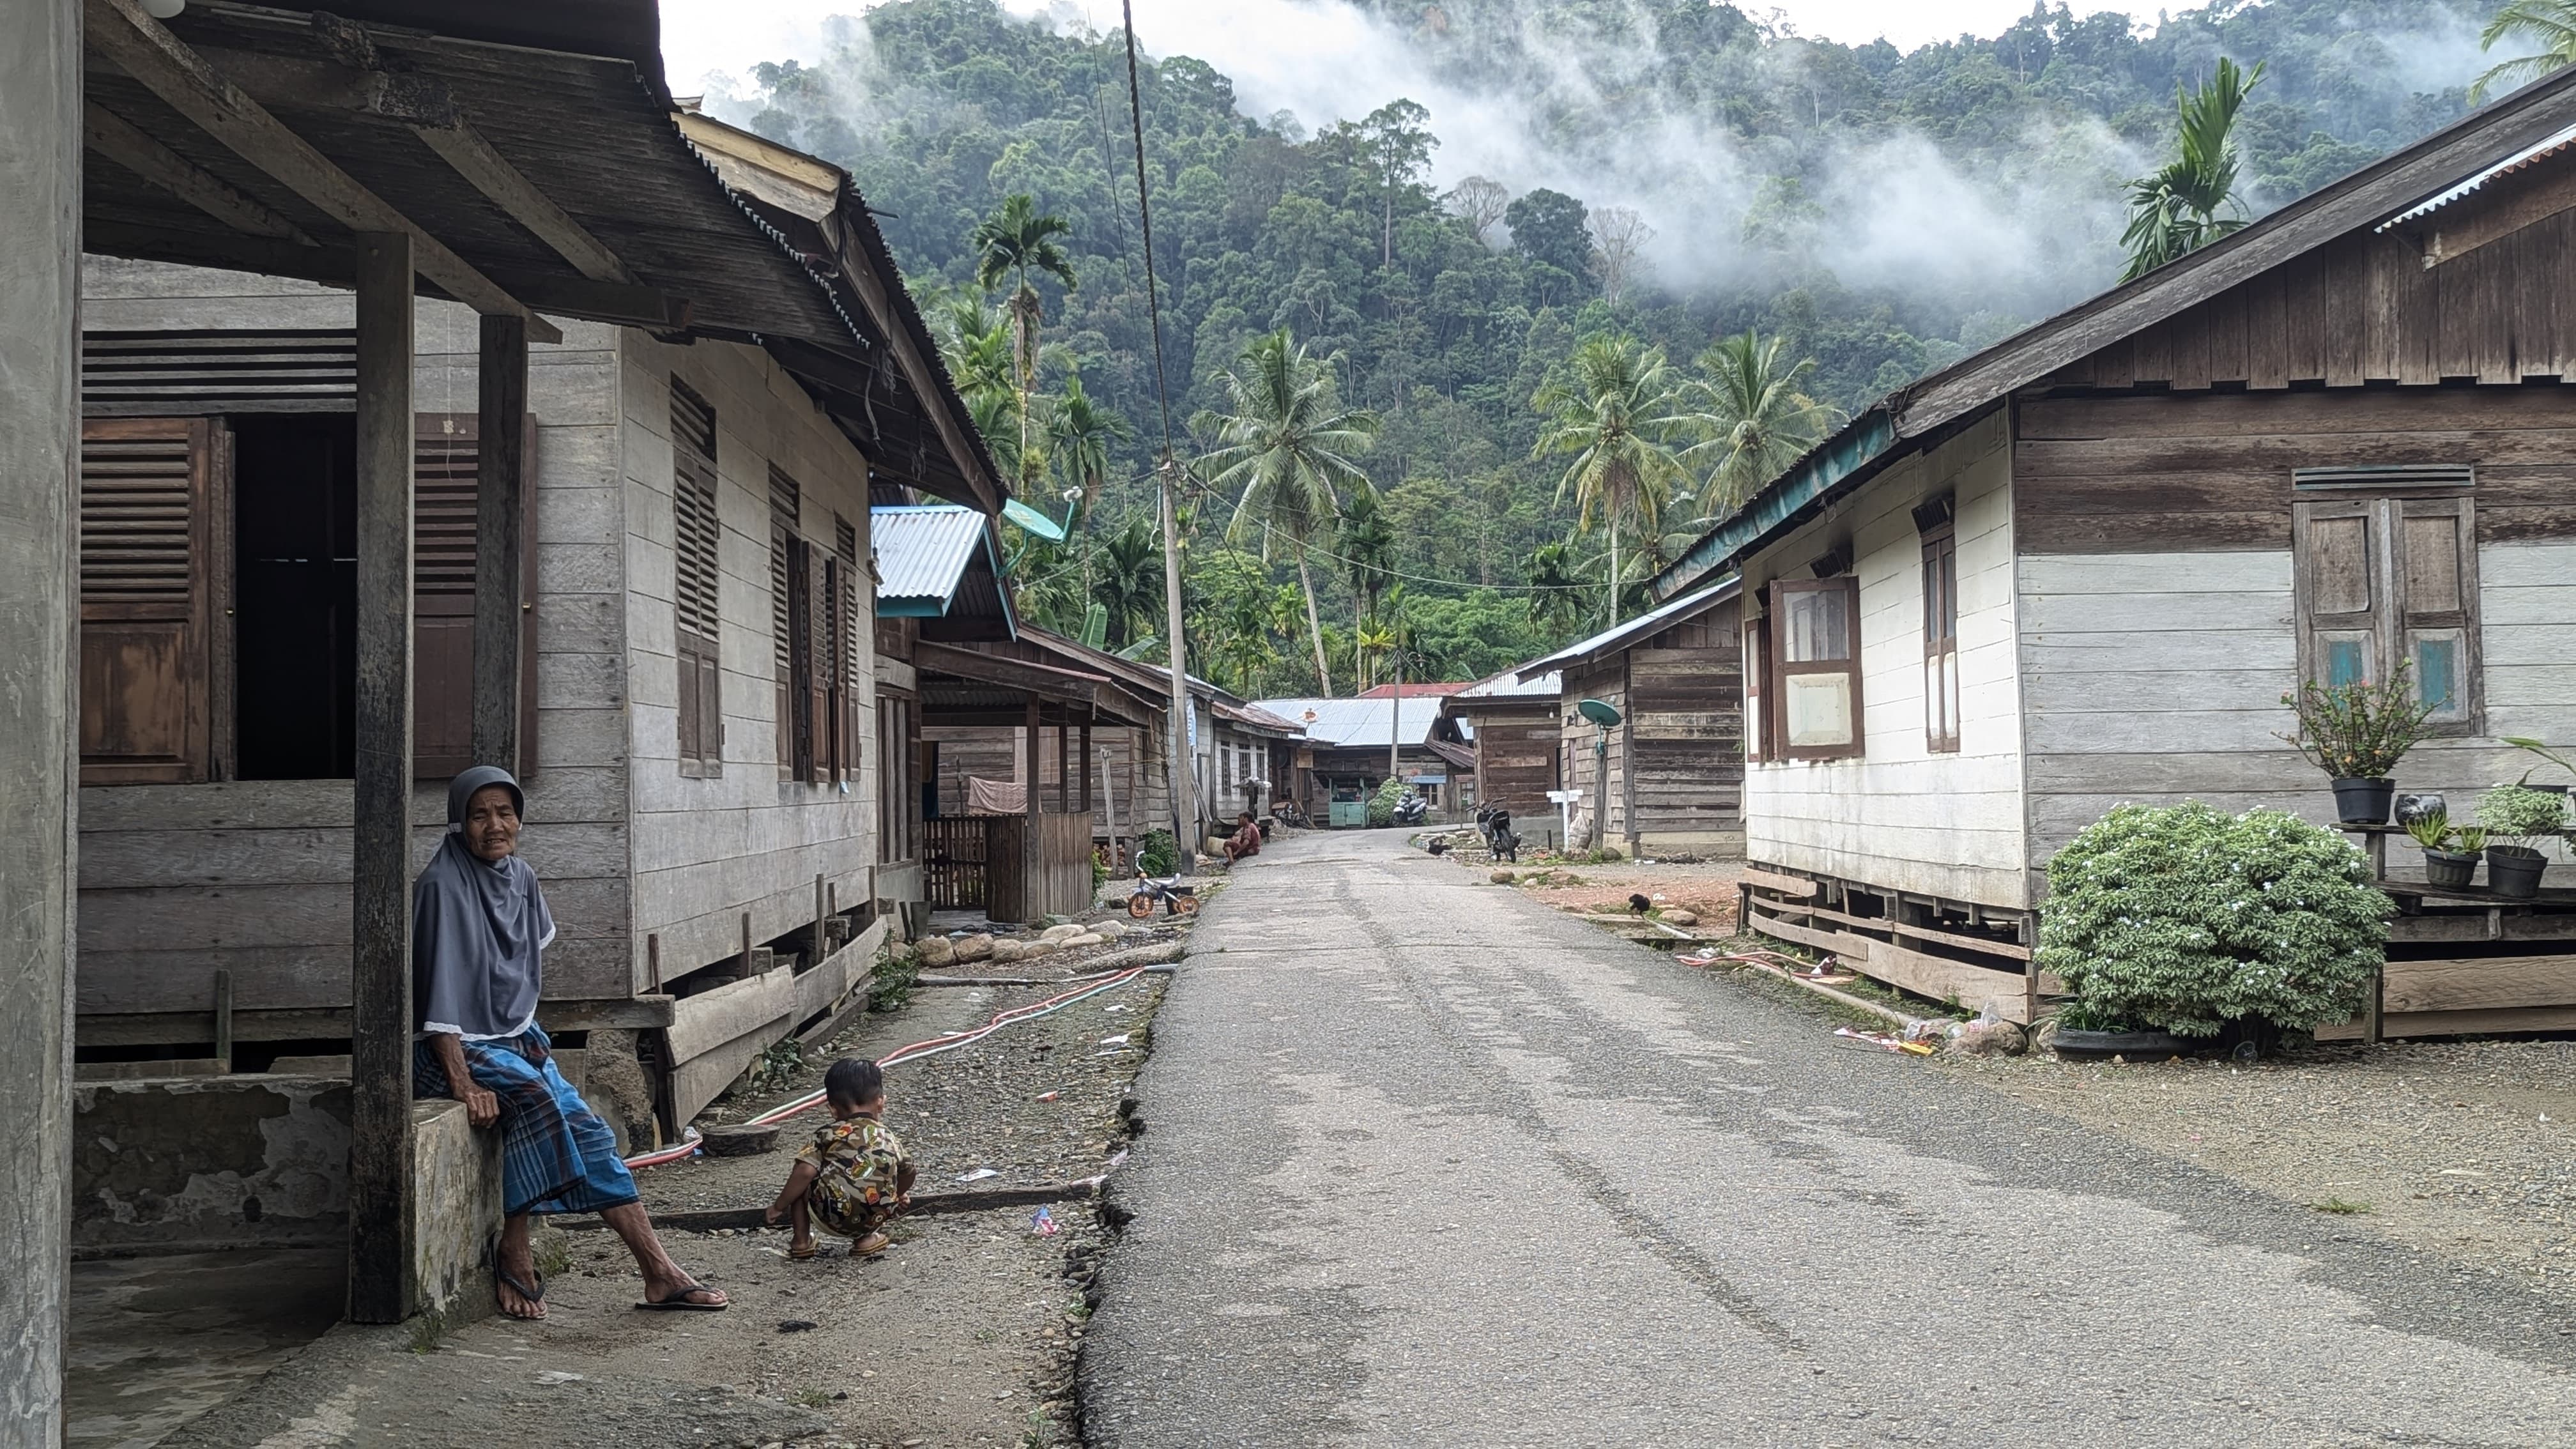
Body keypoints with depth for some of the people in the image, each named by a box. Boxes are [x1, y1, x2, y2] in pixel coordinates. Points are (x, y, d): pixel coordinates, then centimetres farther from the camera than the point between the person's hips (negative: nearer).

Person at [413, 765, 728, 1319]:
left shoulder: (521, 878, 5)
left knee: (588, 1131, -6)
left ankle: (659, 1273, -6)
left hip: (516, 1039, 7)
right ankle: (515, 1260, -22)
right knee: (531, 1097, -33)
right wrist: (463, 1083, -28)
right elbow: (438, 988, -23)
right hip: (456, 1047, -7)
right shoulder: (443, 886, -17)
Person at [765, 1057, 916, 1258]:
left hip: (831, 1219, -3)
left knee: (799, 1180, 22)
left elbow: (806, 1172, -9)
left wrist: (778, 1207, 2)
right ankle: (867, 1238, 16)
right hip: (874, 1219, 3)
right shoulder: (888, 1138, 13)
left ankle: (802, 1240, 18)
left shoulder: (828, 1134, 3)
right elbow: (907, 1173, 24)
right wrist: (899, 1196, 46)